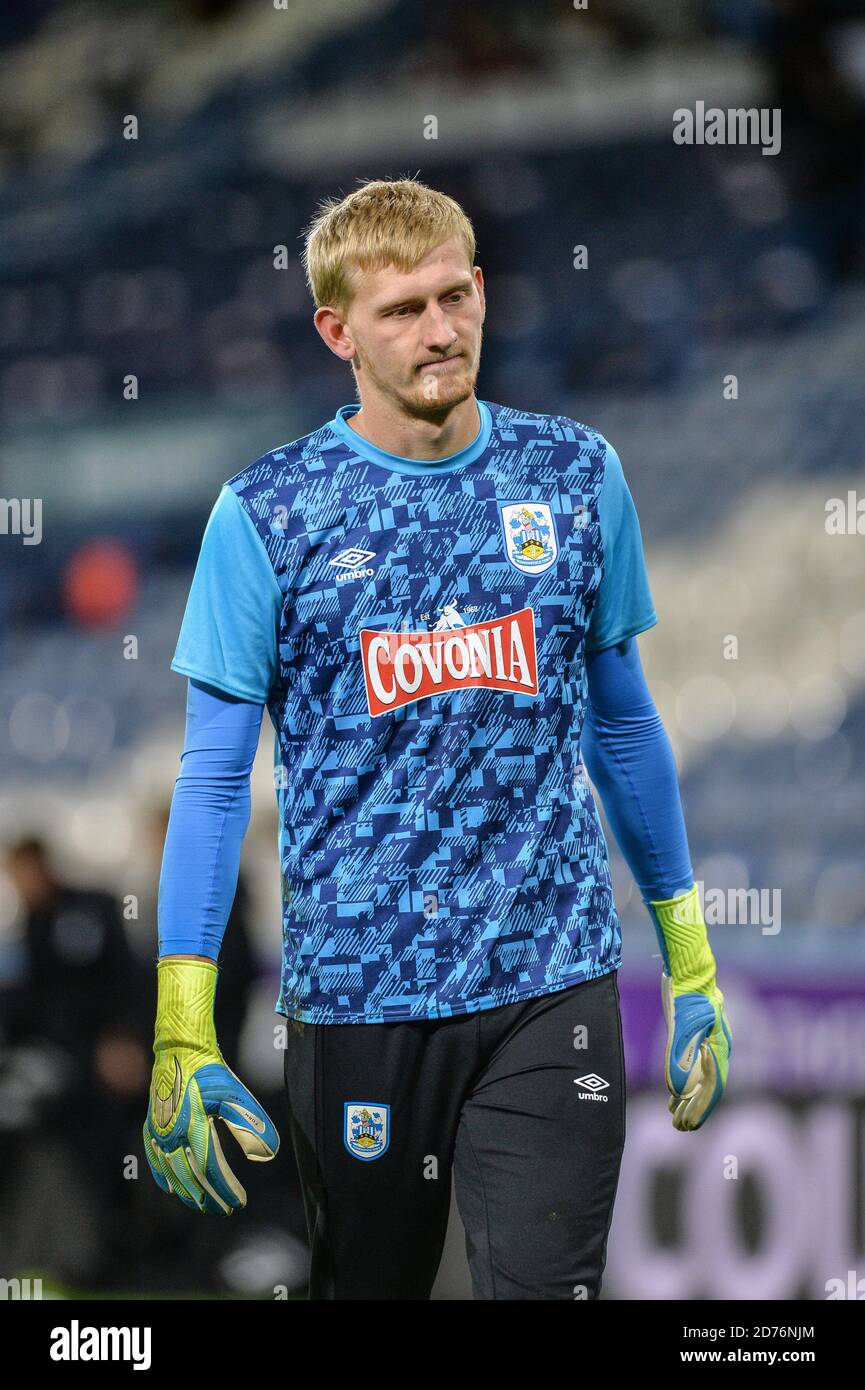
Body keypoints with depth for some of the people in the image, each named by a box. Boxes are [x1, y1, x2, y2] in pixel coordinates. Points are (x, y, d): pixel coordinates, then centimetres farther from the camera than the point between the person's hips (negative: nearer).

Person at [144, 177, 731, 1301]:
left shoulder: (578, 478, 4)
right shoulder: (266, 516, -3)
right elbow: (215, 776, -3)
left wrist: (688, 958, 14)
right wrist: (183, 1037, -9)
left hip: (554, 984, 1)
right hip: (357, 990, -1)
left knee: (546, 1283, -8)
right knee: (370, 1286, 13)